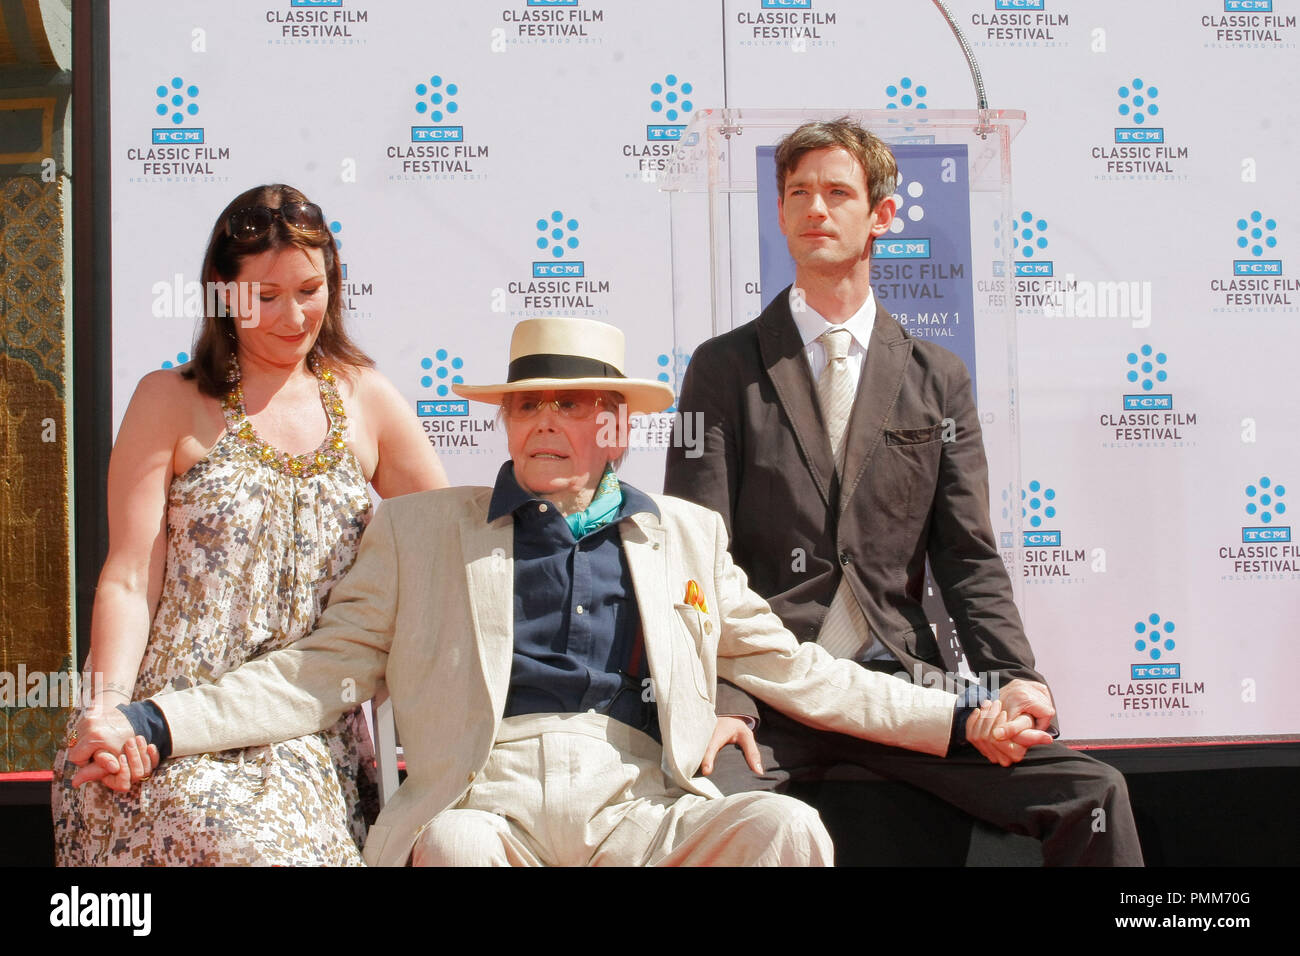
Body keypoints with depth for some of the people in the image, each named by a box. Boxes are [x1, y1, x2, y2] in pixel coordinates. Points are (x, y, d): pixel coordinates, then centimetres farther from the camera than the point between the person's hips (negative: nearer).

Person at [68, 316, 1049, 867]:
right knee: (455, 844, -36)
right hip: (485, 797, -2)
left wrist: (961, 721, 13)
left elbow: (795, 669, 22)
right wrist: (154, 724, -3)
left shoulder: (687, 534, 22)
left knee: (789, 827, -27)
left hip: (645, 807, 2)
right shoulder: (420, 529, 17)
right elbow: (319, 671, 11)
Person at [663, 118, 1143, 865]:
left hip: (903, 679, 3)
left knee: (1093, 794, -14)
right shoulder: (725, 369, 8)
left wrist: (1015, 677, -8)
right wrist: (705, 703, -15)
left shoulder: (939, 378, 14)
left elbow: (968, 556, 10)